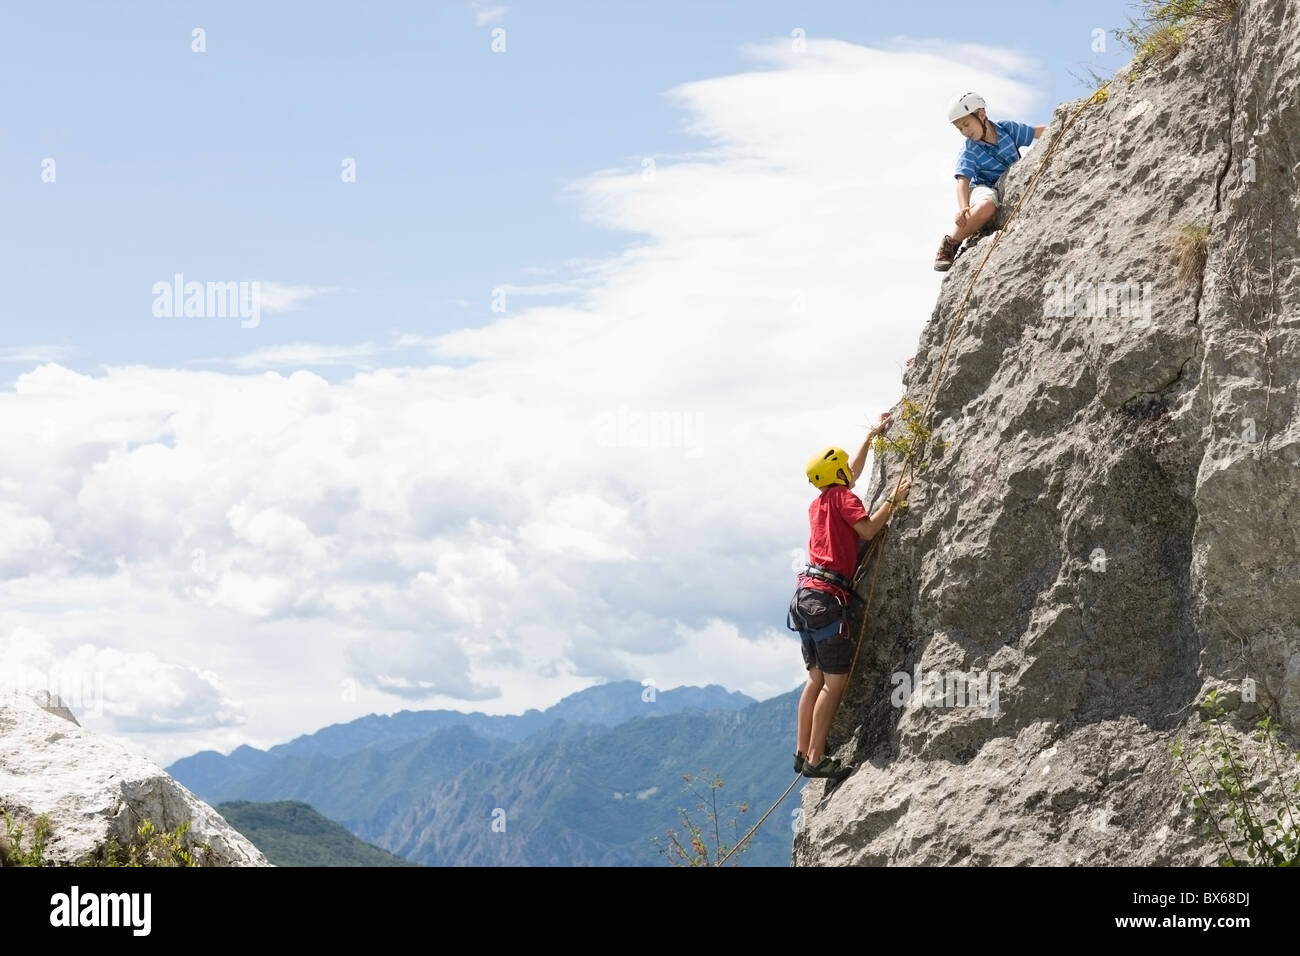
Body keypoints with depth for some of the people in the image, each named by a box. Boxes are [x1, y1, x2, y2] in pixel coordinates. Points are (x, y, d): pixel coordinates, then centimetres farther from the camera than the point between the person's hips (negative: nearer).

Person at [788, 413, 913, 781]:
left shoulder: (819, 502, 21)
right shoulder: (842, 496, -2)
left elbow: (852, 474, 35)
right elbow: (868, 529, -16)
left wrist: (872, 435, 40)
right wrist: (894, 499, -7)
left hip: (806, 595, 9)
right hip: (827, 597, -9)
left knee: (818, 678, 10)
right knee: (835, 681, -9)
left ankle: (803, 753, 9)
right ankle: (816, 759, -13)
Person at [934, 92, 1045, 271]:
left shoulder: (1007, 128, -2)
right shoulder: (969, 152, -12)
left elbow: (1039, 132, 7)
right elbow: (963, 180, -24)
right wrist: (963, 208, -41)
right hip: (984, 189, -5)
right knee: (986, 206, -41)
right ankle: (950, 245, -23)